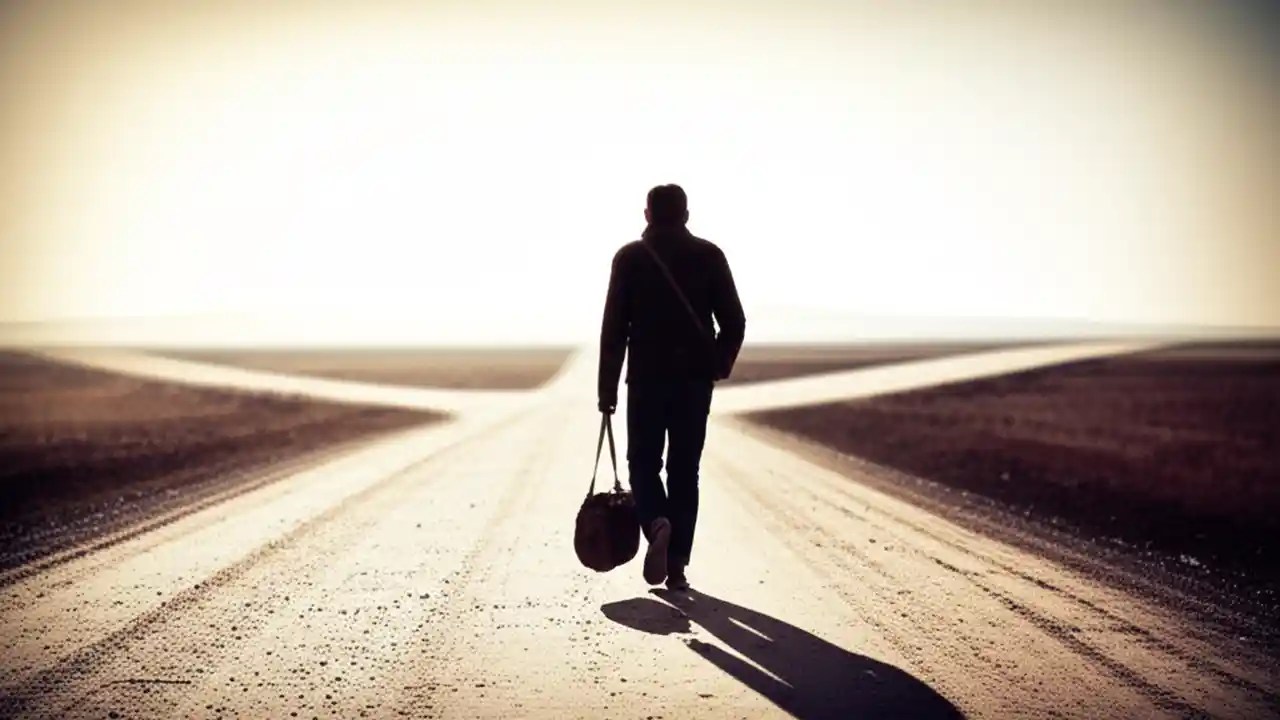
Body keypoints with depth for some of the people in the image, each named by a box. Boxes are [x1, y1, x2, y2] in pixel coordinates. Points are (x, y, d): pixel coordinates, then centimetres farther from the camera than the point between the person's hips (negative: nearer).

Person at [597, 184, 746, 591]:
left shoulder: (630, 257, 0)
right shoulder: (709, 256, 3)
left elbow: (614, 327, -4)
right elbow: (734, 322, 1)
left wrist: (607, 386, 1)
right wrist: (719, 366, 18)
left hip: (646, 379, -1)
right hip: (694, 380, 1)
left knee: (644, 464, 10)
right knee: (684, 471, 9)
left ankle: (657, 524, -20)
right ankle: (677, 566, 6)